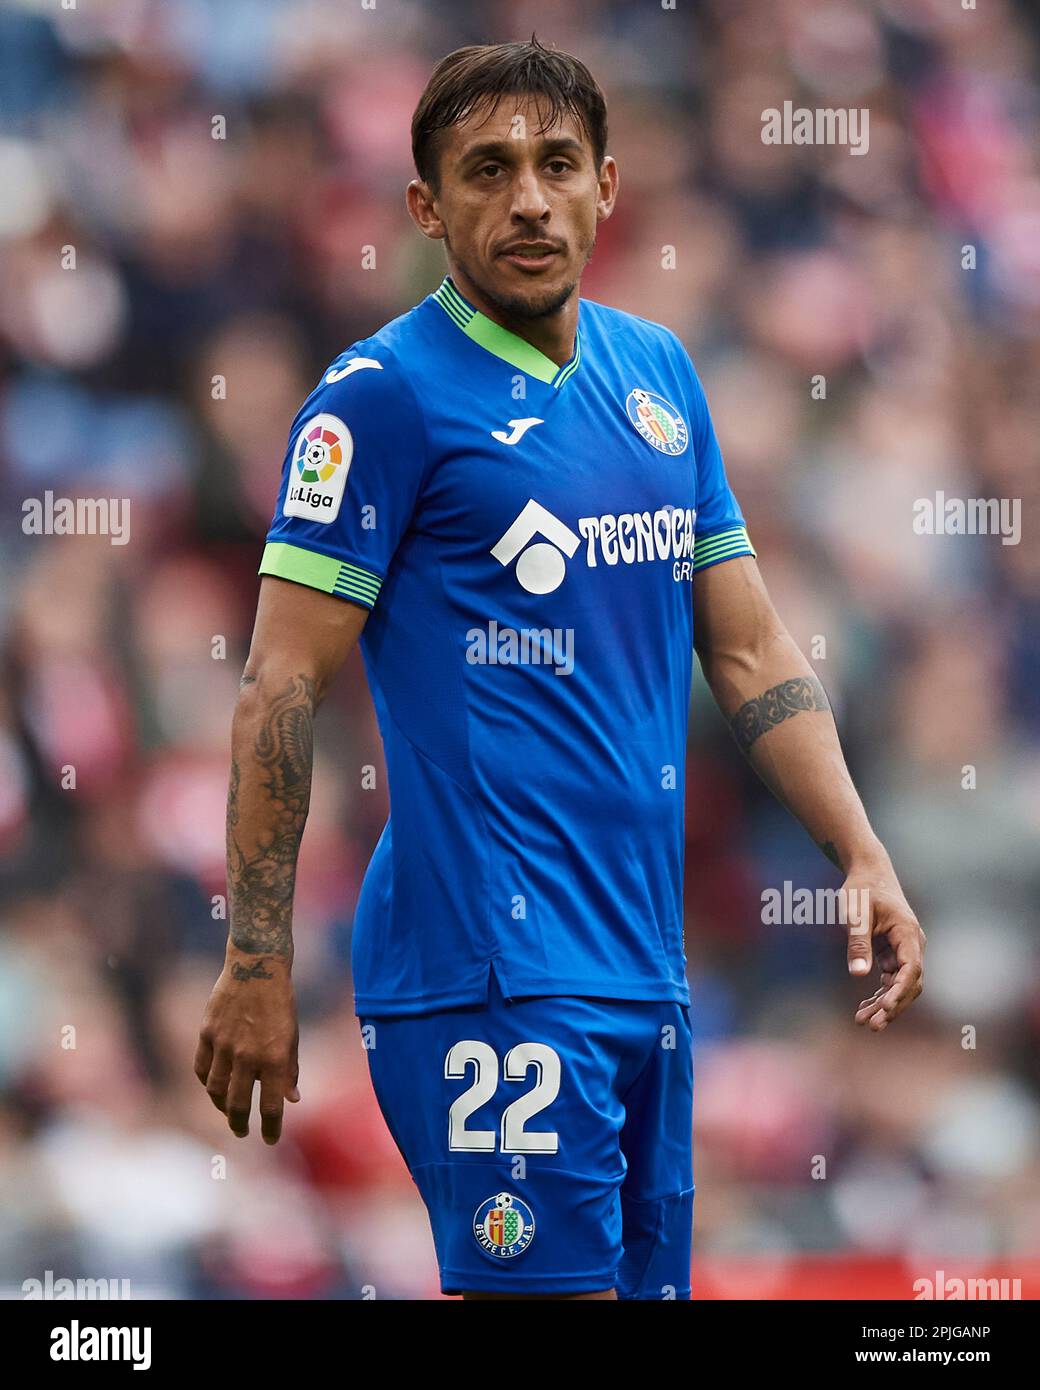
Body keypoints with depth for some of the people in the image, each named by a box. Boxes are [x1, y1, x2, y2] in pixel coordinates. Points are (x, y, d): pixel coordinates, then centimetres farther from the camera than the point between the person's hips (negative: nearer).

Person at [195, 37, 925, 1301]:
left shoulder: (659, 374, 14)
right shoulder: (388, 392, -6)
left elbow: (749, 651, 19)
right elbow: (282, 687, -9)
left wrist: (863, 859, 8)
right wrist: (255, 967, -13)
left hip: (648, 962, 7)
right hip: (490, 967, -7)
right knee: (551, 1288, -14)